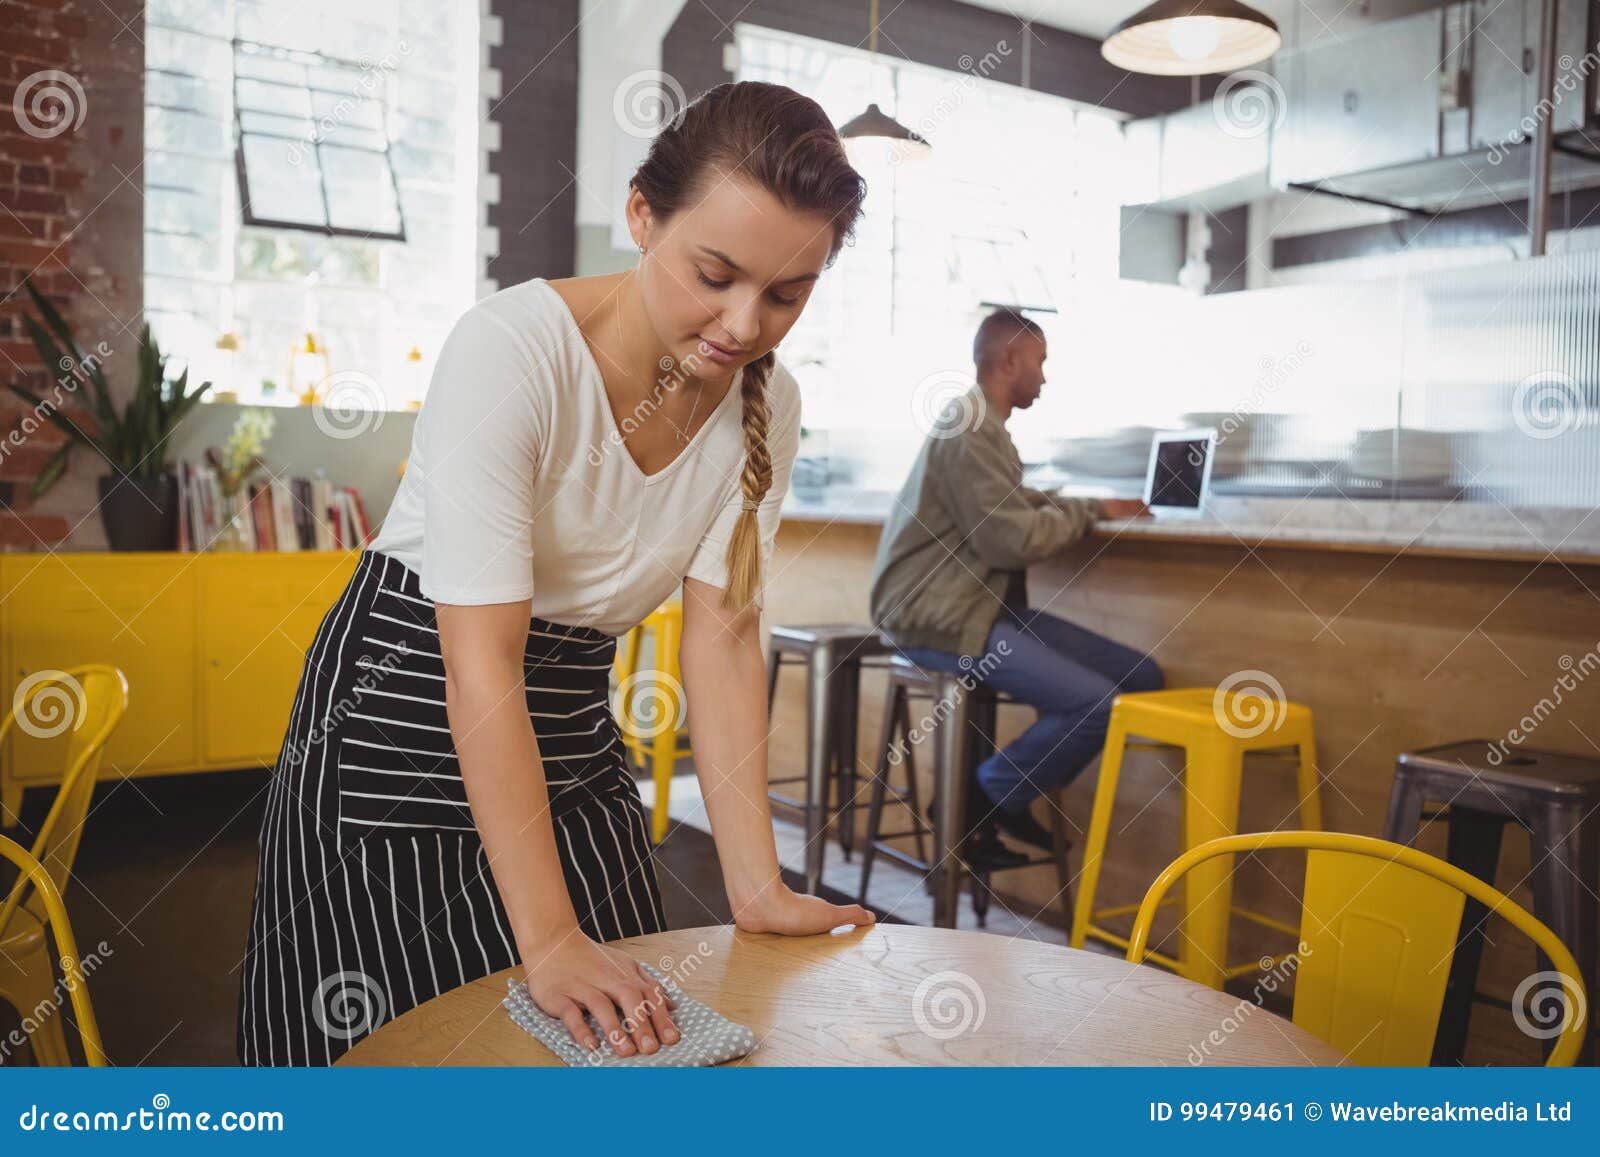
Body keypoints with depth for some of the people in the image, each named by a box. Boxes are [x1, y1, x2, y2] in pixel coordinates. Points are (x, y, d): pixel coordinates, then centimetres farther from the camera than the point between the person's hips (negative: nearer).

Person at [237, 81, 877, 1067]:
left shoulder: (767, 404, -7)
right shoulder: (512, 349, -26)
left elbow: (722, 633, -9)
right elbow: (480, 663, -28)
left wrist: (757, 885, -14)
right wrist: (549, 938, -28)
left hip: (572, 743, 5)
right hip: (402, 734, -5)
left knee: (609, 1040, 13)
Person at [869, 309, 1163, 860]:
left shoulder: (983, 426, 19)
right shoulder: (970, 431, -15)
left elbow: (1014, 505, 26)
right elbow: (1014, 539, -21)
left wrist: (1093, 506, 11)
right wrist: (1088, 511, -5)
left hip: (983, 603, 10)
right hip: (940, 618, -10)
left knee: (1141, 677, 2)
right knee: (1100, 705, -22)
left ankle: (1009, 793, 10)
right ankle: (982, 800, -3)